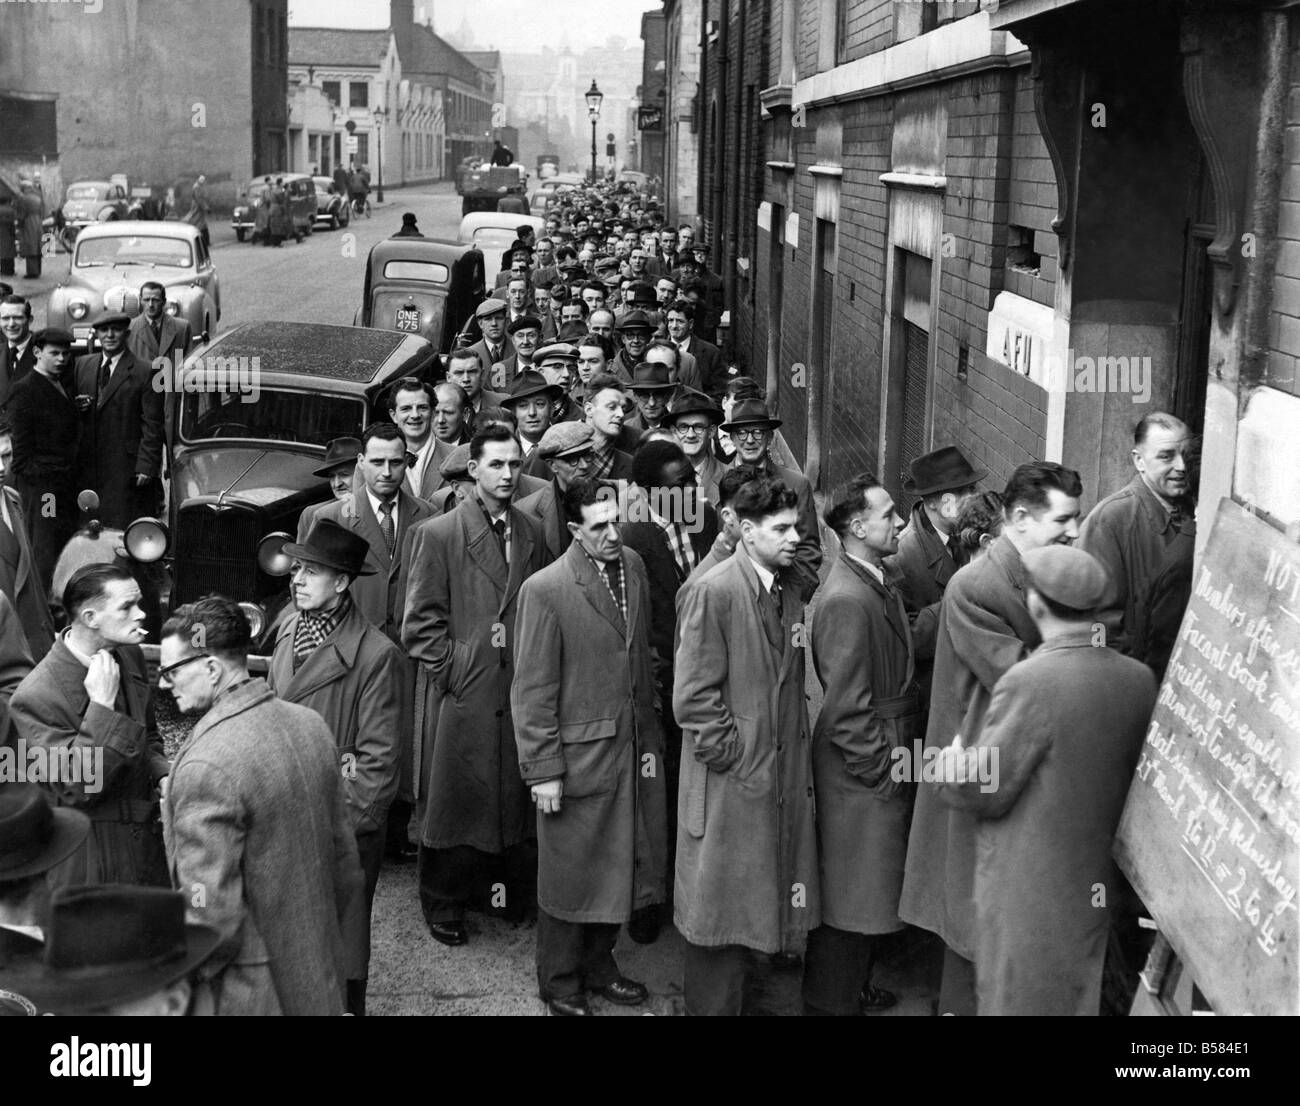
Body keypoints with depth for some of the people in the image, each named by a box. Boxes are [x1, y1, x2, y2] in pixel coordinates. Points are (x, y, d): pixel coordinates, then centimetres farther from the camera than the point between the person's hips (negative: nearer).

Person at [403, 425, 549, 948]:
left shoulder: (532, 533, 10)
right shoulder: (438, 534, -4)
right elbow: (421, 622, -4)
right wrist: (452, 672, -7)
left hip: (522, 690, 4)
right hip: (464, 693, -3)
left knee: (519, 799, 7)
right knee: (456, 800, 4)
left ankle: (520, 895, 22)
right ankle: (444, 906, 19)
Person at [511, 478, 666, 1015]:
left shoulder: (633, 567, 5)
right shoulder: (545, 590, -15)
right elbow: (532, 689, -12)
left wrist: (649, 737, 11)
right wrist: (542, 769, -13)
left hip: (633, 746, 6)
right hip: (579, 754, -6)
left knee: (622, 865, 15)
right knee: (571, 874, 7)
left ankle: (599, 965, 35)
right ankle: (560, 985, 25)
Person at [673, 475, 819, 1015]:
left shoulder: (790, 596, 11)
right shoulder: (712, 592, -14)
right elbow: (693, 697, -16)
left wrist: (798, 763, 10)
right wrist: (733, 755, -13)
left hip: (783, 781, 7)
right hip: (730, 785, -7)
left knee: (755, 905, 13)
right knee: (721, 907, 3)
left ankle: (731, 994, 25)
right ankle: (712, 1004, 16)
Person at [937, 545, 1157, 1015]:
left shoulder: (1031, 682, -24)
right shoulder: (1139, 679, -5)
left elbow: (983, 790, -18)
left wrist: (949, 764, 3)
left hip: (1028, 894, -6)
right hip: (1098, 888, 6)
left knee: (1020, 999, 10)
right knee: (1080, 998, 22)